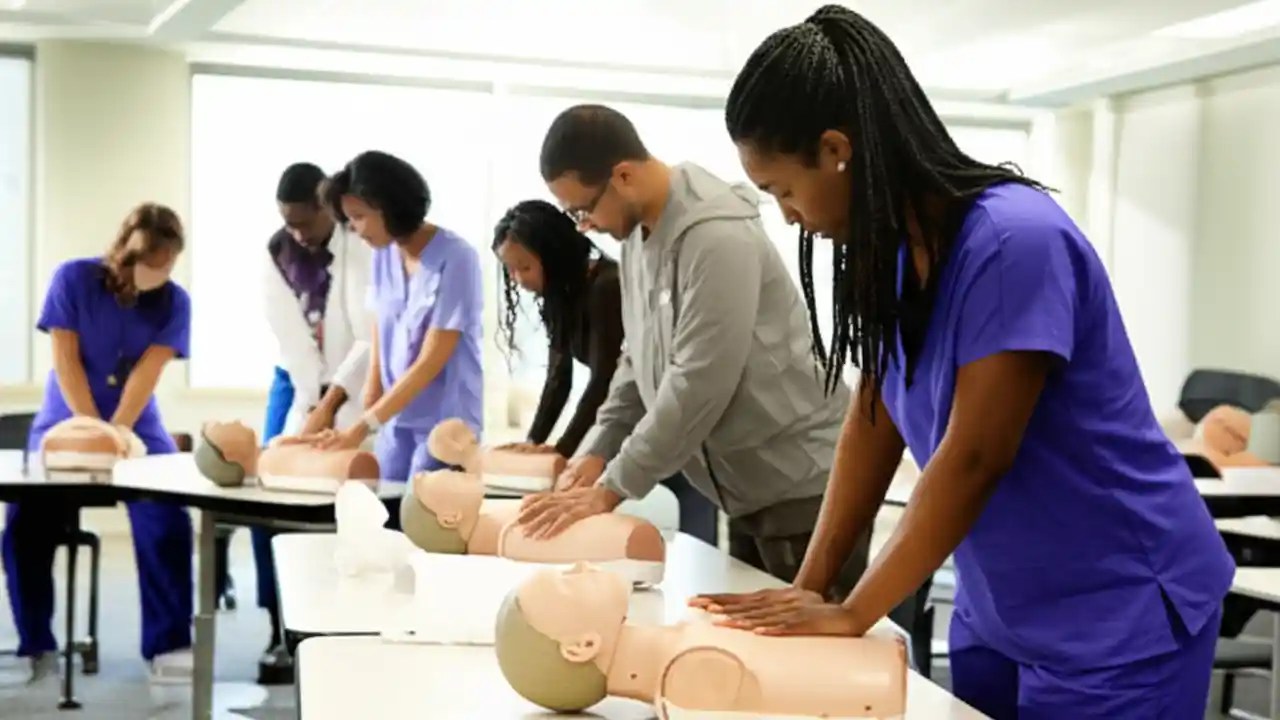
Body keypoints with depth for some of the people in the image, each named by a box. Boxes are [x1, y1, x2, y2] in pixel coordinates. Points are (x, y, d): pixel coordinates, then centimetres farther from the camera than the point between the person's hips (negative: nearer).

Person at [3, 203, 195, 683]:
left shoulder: (174, 302, -7)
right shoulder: (73, 279, -10)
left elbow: (147, 373, -14)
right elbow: (66, 360, -13)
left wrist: (116, 432, -26)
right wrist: (92, 430, -20)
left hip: (138, 427, 0)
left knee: (168, 522, -19)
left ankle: (167, 645, -10)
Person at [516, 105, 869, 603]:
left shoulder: (717, 237, -22)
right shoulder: (639, 233, 8)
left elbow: (699, 386, -25)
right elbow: (640, 360, 15)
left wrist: (608, 490, -19)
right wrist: (596, 452, 1)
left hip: (805, 489, -9)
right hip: (750, 491, 9)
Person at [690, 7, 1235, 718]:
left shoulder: (1014, 243, -25)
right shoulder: (895, 251, -1)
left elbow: (971, 461, -24)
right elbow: (874, 424, 3)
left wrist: (851, 616, -17)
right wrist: (809, 587, -4)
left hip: (1118, 615, -7)